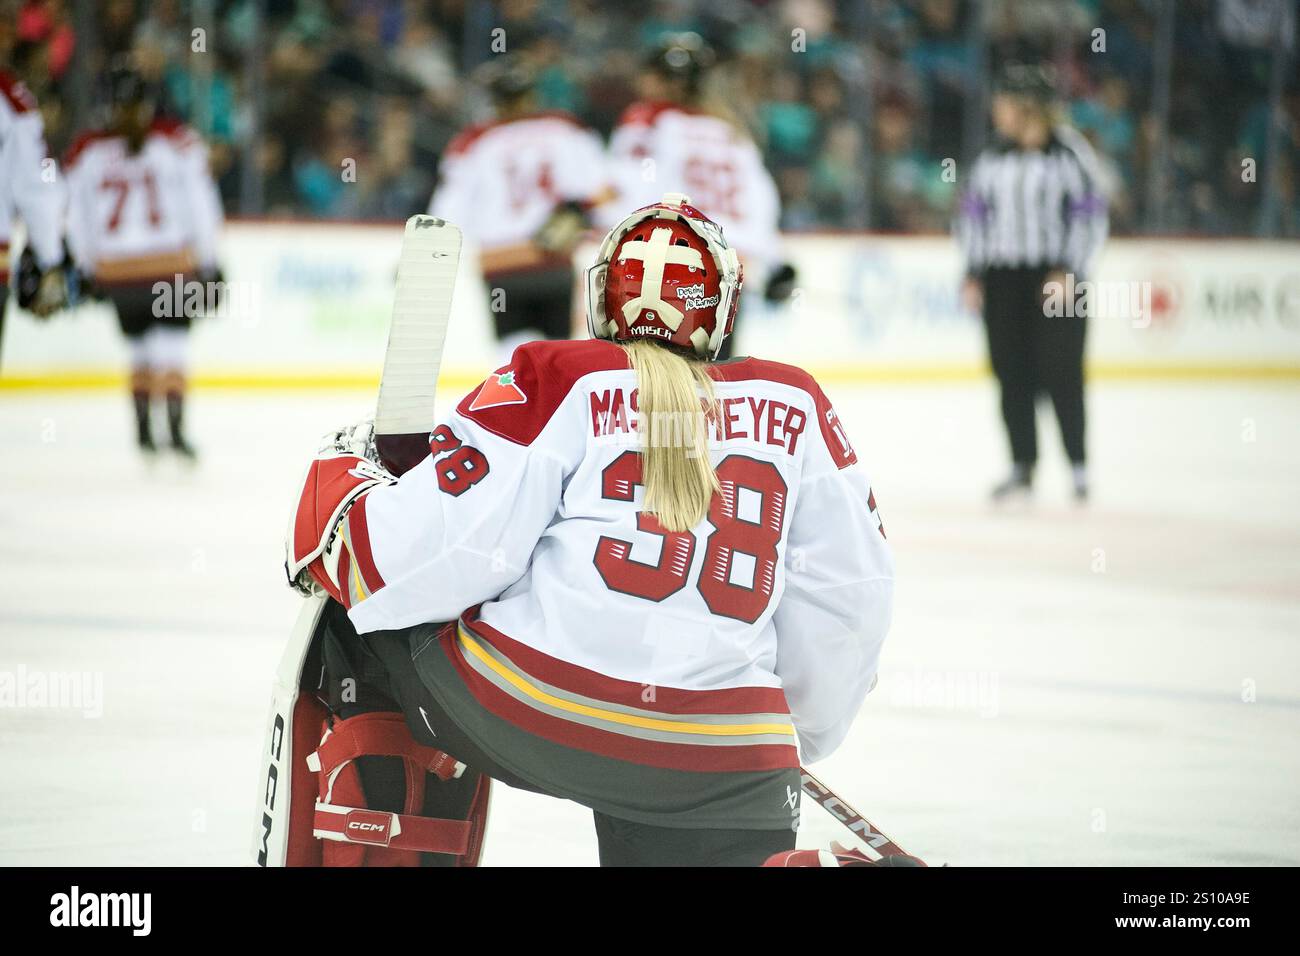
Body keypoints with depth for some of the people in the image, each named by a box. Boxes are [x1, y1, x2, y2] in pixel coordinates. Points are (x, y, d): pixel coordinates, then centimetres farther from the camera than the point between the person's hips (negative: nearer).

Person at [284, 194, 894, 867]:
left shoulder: (556, 380, 5)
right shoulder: (793, 402, 16)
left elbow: (446, 543, -4)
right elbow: (850, 593, 16)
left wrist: (342, 476, 15)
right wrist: (804, 728, 33)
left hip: (522, 709, -2)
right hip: (727, 759, 2)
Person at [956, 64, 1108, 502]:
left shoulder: (1068, 153, -7)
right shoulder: (993, 157, 10)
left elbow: (1090, 214, -7)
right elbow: (974, 214, 15)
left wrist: (1067, 272, -13)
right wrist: (973, 273, 9)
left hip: (1055, 274, -5)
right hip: (1003, 278, 5)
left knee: (1060, 370, -5)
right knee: (1012, 371, 3)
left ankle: (1078, 465, 7)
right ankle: (1022, 466, 11)